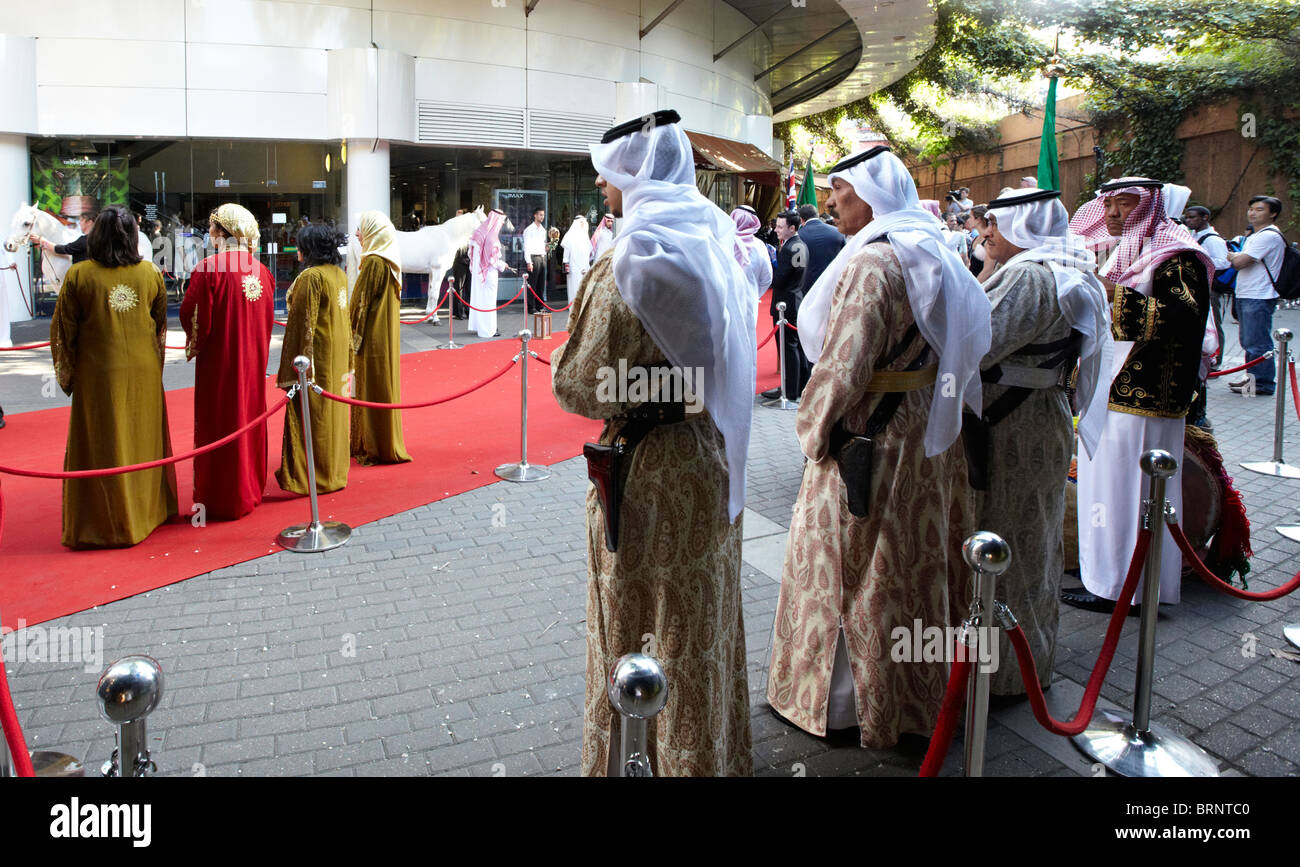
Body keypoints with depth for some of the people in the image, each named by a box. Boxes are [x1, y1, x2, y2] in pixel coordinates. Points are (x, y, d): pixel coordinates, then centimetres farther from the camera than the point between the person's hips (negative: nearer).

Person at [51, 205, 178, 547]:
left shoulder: (78, 275, -9)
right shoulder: (151, 272, -1)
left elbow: (64, 330, -3)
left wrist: (67, 375, 9)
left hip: (99, 374, -3)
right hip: (145, 371, 3)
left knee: (103, 447, 6)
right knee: (143, 442, 15)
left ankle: (107, 523, 14)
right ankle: (149, 510, 27)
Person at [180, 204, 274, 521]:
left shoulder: (208, 268, -16)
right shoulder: (261, 271, 0)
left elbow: (192, 314, -14)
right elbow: (268, 317, 6)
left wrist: (194, 345, 4)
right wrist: (256, 349, 15)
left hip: (219, 361, -5)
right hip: (254, 361, 5)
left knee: (219, 425, 5)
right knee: (250, 418, 16)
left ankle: (222, 500, 14)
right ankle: (251, 490, 27)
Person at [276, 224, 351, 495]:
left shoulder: (310, 277, -17)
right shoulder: (340, 274, 8)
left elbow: (303, 322, -18)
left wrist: (295, 365, -14)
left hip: (316, 353, -8)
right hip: (338, 352, 8)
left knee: (309, 414, 0)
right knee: (333, 411, 14)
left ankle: (307, 477, 6)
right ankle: (335, 471, 23)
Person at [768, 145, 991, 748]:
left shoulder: (871, 262, -20)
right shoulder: (932, 254, 9)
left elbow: (843, 364, -24)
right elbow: (954, 351, 14)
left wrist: (815, 431, -11)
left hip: (869, 437, -9)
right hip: (928, 425, 9)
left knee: (858, 566, 4)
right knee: (915, 558, 19)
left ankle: (848, 703, 19)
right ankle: (924, 692, 36)